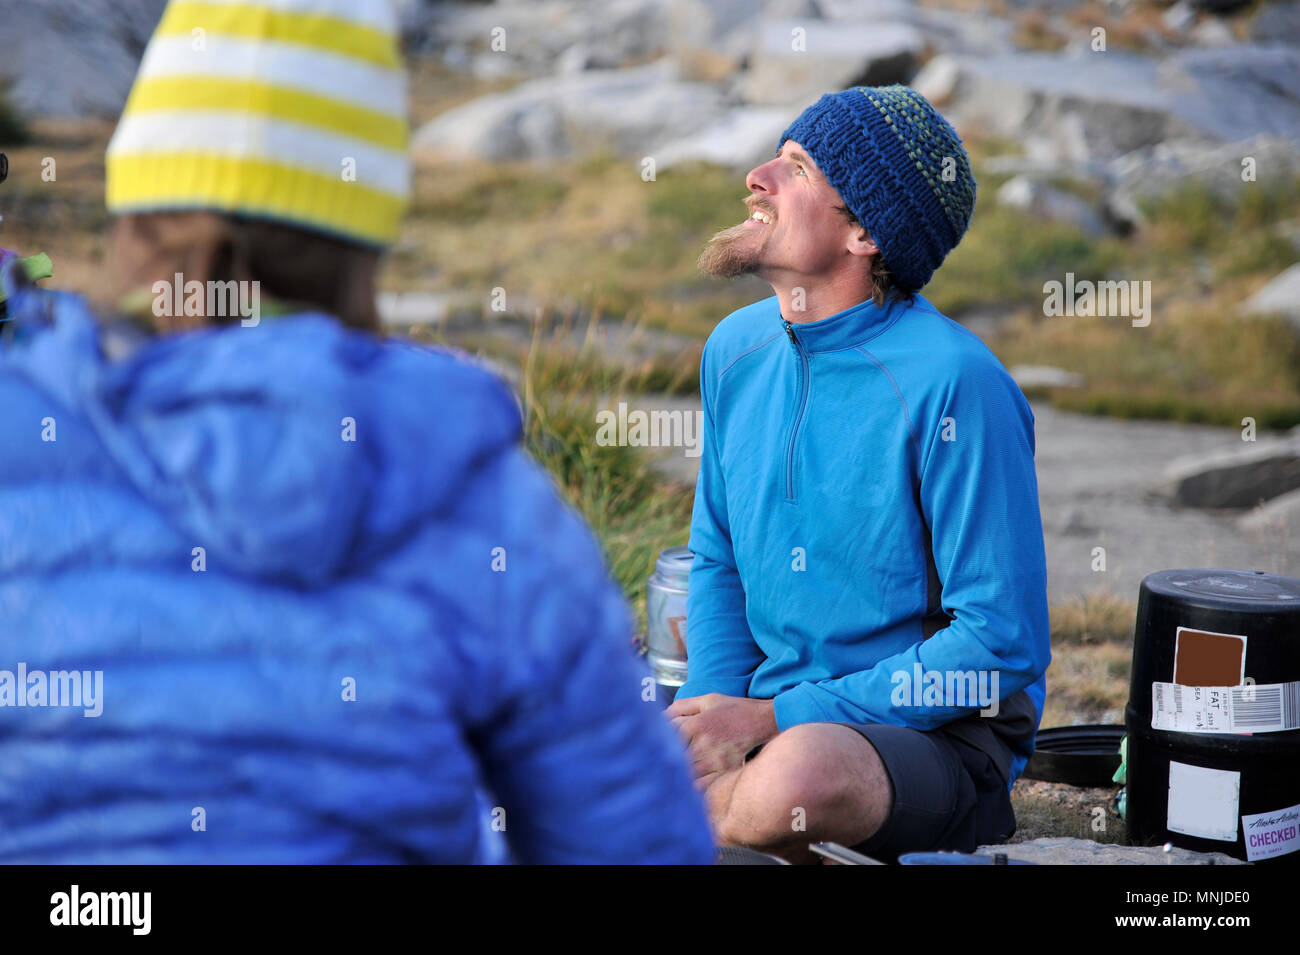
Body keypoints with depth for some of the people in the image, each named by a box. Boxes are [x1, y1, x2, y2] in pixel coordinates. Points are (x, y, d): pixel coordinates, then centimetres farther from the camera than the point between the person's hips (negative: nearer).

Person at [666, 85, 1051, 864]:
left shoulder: (951, 382, -16)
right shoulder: (738, 349, 6)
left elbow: (1004, 646, -16)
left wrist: (771, 719, -17)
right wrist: (712, 710, -3)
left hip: (941, 742, -5)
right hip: (771, 714, 5)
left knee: (800, 777, -37)